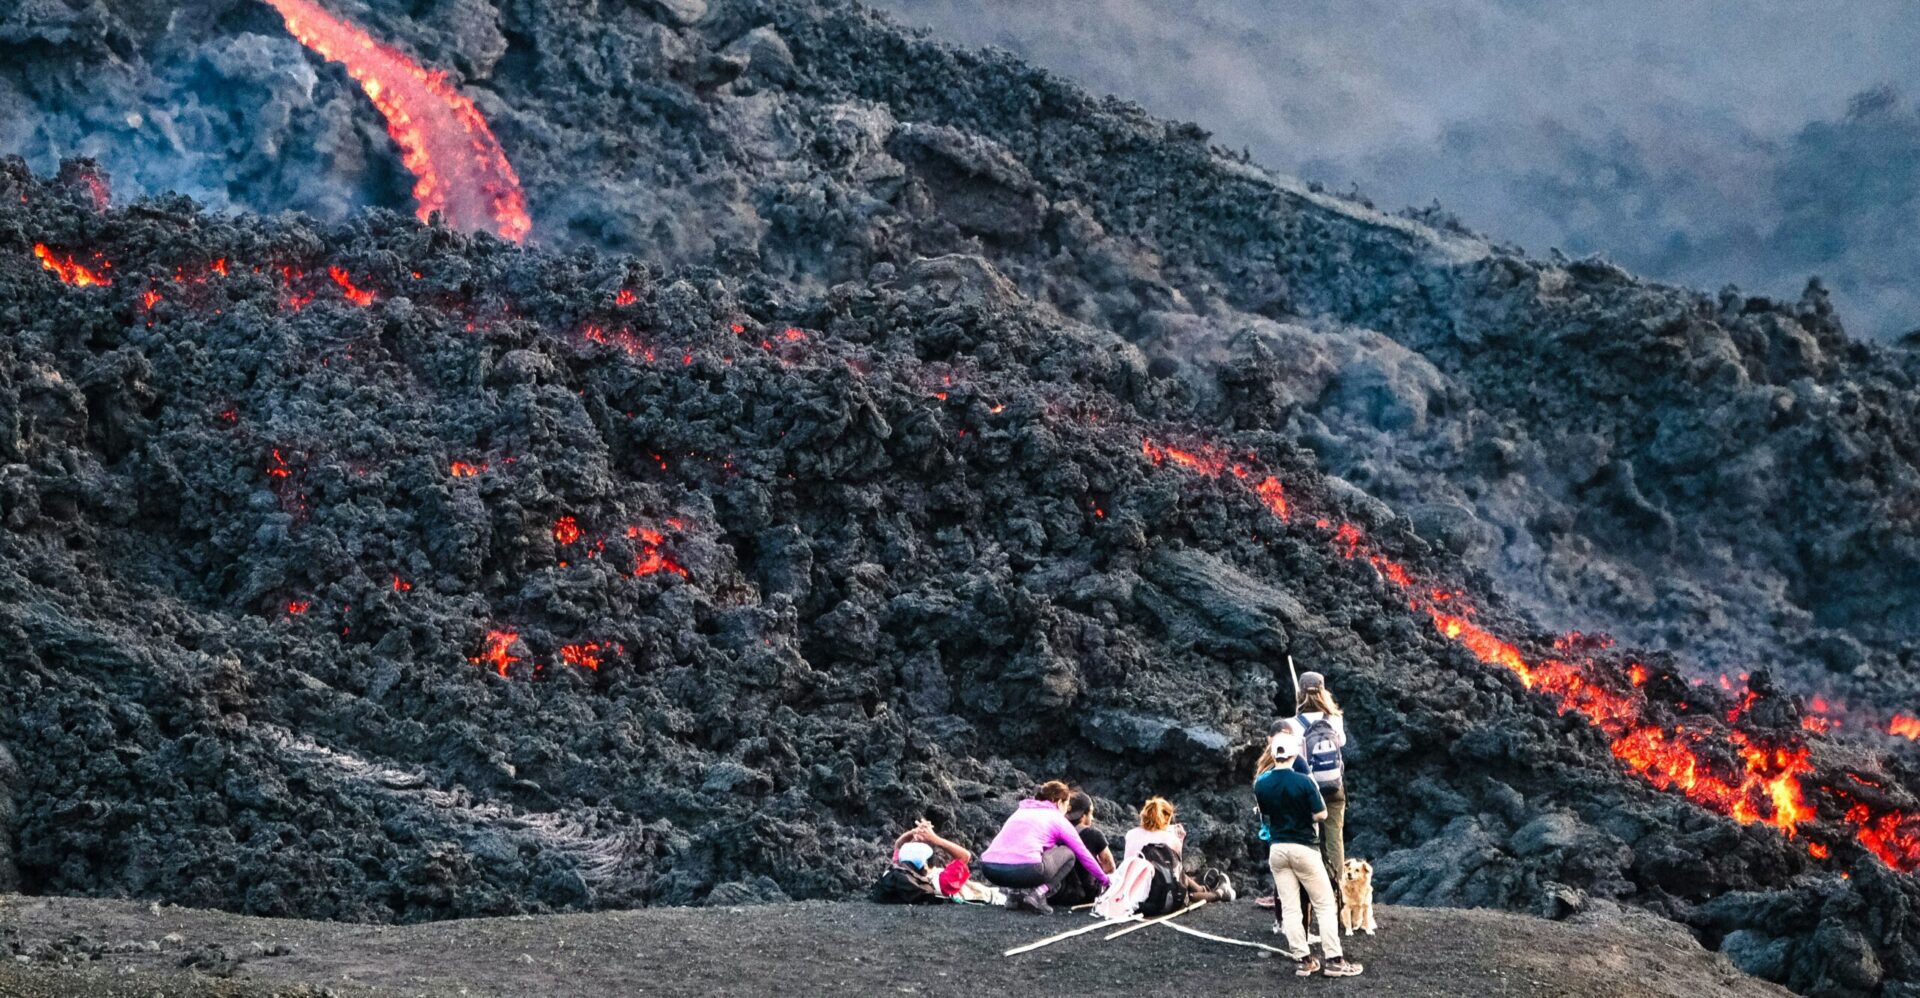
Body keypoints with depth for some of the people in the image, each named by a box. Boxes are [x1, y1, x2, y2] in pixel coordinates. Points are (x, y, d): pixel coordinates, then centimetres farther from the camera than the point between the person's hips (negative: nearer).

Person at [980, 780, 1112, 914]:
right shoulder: (1057, 819, 15)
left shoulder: (1021, 811, 30)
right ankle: (1037, 894, -2)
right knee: (1068, 854, 17)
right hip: (1024, 870, -6)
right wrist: (1103, 879, 36)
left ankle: (1015, 892, 14)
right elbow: (1084, 854, 21)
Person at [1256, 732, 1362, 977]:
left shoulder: (1260, 785, -2)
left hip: (1277, 849, 4)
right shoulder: (1303, 782, -16)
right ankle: (1334, 960, -1)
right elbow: (1321, 814, -11)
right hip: (1304, 848, -4)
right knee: (1324, 905, 3)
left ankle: (1304, 959, 5)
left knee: (1289, 908, 7)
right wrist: (1315, 791, 3)